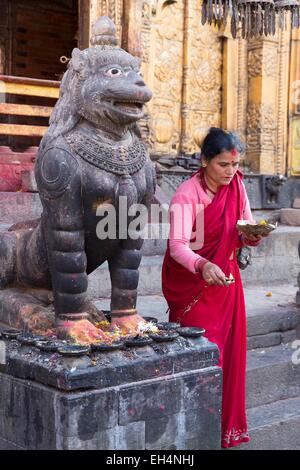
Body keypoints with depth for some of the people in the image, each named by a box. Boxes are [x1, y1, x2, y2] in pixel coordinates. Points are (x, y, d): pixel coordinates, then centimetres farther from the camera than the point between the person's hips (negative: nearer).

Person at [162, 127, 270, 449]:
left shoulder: (236, 186, 0)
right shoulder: (187, 194, -17)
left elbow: (245, 237, 5)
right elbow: (177, 245, -27)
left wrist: (254, 235, -18)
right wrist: (203, 266, -45)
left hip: (226, 281, 5)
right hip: (192, 287, -5)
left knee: (228, 353, 8)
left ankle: (226, 427, 23)